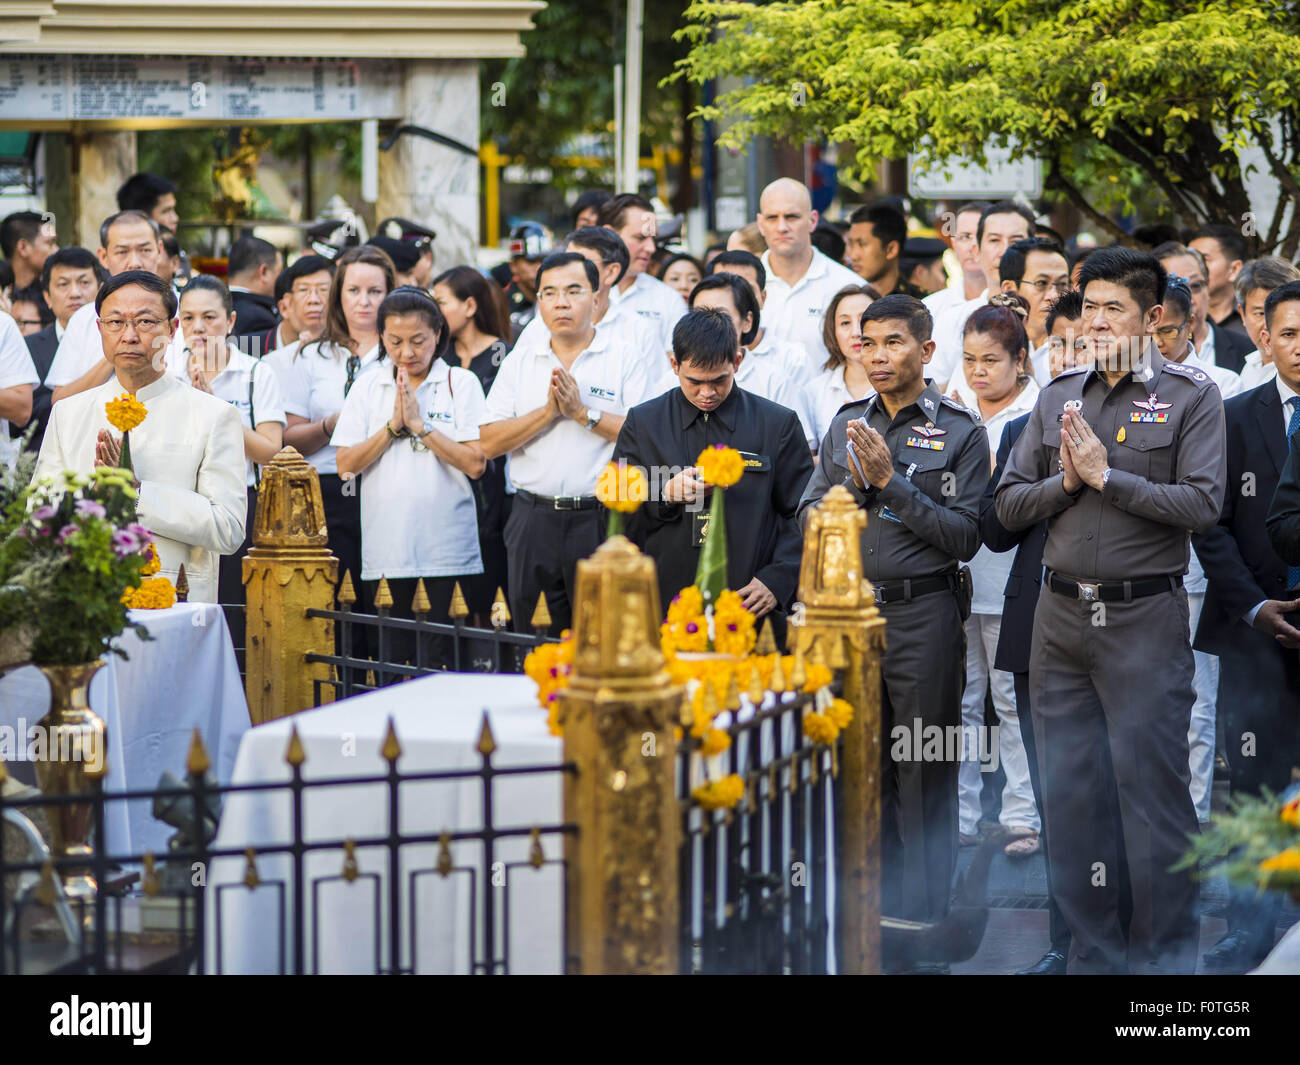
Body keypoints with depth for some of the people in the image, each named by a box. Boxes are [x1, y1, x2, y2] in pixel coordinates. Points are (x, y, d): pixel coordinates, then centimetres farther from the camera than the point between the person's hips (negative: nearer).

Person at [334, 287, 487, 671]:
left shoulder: (461, 383, 1)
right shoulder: (367, 388, 9)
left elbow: (475, 464, -9)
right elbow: (345, 464, 1)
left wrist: (419, 424, -11)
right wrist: (394, 426, -8)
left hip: (447, 549, -2)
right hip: (385, 547, 2)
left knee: (444, 661, -4)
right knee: (391, 657, 5)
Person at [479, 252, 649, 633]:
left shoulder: (626, 359, 2)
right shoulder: (519, 361, 11)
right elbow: (488, 443, 3)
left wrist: (583, 412, -13)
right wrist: (548, 412, -8)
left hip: (601, 518, -3)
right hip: (534, 514, 3)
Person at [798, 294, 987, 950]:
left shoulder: (960, 431, -3)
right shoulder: (847, 424, 11)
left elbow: (965, 536, -10)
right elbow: (810, 519, 9)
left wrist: (891, 482, -14)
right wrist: (856, 483, -9)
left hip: (921, 612, -4)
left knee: (922, 773, 1)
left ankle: (920, 913, 8)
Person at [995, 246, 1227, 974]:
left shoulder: (1192, 396, -3)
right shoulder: (1059, 398, 12)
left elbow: (1203, 505, -14)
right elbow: (1009, 506, 11)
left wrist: (1106, 476, -13)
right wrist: (1066, 481, -7)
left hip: (1144, 617, -5)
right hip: (1064, 614, 5)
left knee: (1154, 787, -4)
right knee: (1070, 791, 8)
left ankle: (1169, 954, 5)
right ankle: (1095, 950, 18)